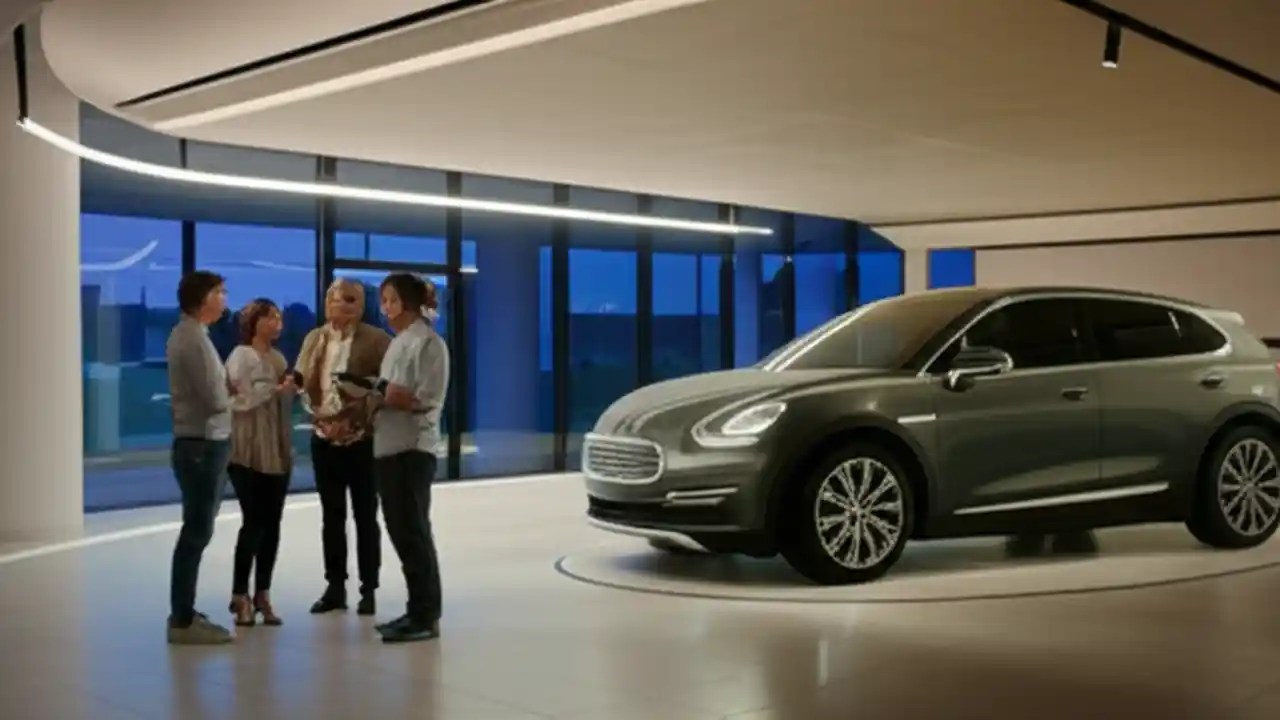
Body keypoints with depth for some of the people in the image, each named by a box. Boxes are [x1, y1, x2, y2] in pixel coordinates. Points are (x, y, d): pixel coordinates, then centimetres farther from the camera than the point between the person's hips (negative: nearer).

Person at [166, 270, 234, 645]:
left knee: (196, 530, 15)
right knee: (197, 532, -5)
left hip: (197, 442, 10)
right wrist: (231, 388, -1)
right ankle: (184, 621, -1)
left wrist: (224, 386, 1)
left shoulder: (184, 334, 13)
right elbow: (217, 400, -21)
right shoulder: (195, 339, -18)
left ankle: (183, 613, 23)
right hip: (202, 445, -10)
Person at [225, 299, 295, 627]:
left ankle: (262, 595, 12)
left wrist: (291, 389, 4)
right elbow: (239, 400, -16)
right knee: (253, 522, -6)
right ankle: (240, 596, 4)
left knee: (271, 524, 5)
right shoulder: (241, 356, -6)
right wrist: (275, 389, -18)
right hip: (249, 453, -7)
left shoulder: (278, 358, 15)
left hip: (278, 452, 7)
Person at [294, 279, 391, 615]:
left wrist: (359, 420, -17)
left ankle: (368, 590, 11)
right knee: (331, 516, 10)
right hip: (325, 439, 5)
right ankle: (335, 587, 19)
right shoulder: (314, 338, 9)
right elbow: (301, 382, 11)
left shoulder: (376, 339, -7)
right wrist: (317, 412, -5)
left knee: (365, 517, 3)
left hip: (362, 440, -4)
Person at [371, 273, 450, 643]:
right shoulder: (397, 343, 19)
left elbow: (428, 400, -16)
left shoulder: (428, 342, -8)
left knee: (413, 531, -6)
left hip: (412, 448, -9)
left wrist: (386, 398, -15)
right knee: (400, 531, 11)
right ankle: (417, 610, 18)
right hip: (388, 446, 9)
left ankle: (426, 616, -1)